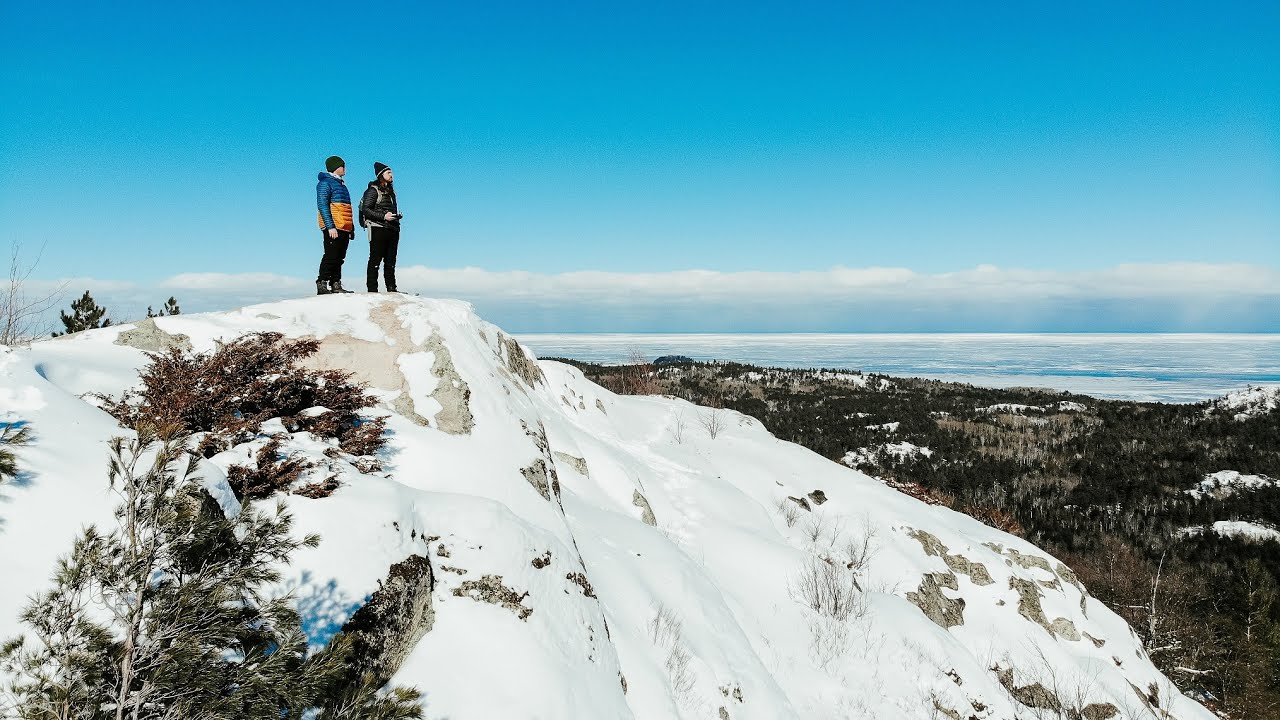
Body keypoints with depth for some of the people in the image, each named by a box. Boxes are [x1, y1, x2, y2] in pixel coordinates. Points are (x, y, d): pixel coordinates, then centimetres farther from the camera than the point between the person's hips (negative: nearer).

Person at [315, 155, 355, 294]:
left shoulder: (341, 184, 24)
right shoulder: (325, 183, -4)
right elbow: (322, 206, -13)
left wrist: (351, 228, 20)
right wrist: (330, 226, -22)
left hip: (344, 228, 9)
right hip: (333, 228, -9)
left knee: (339, 258, 7)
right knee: (331, 256, -12)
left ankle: (336, 285, 10)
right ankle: (321, 284, -11)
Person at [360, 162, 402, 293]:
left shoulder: (390, 191, 20)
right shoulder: (373, 190, -3)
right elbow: (365, 210, -11)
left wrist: (397, 216, 8)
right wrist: (383, 216, -18)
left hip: (392, 229, 8)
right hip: (378, 229, -8)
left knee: (390, 261, 7)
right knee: (376, 260, -6)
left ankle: (391, 288, 9)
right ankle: (372, 289, -6)